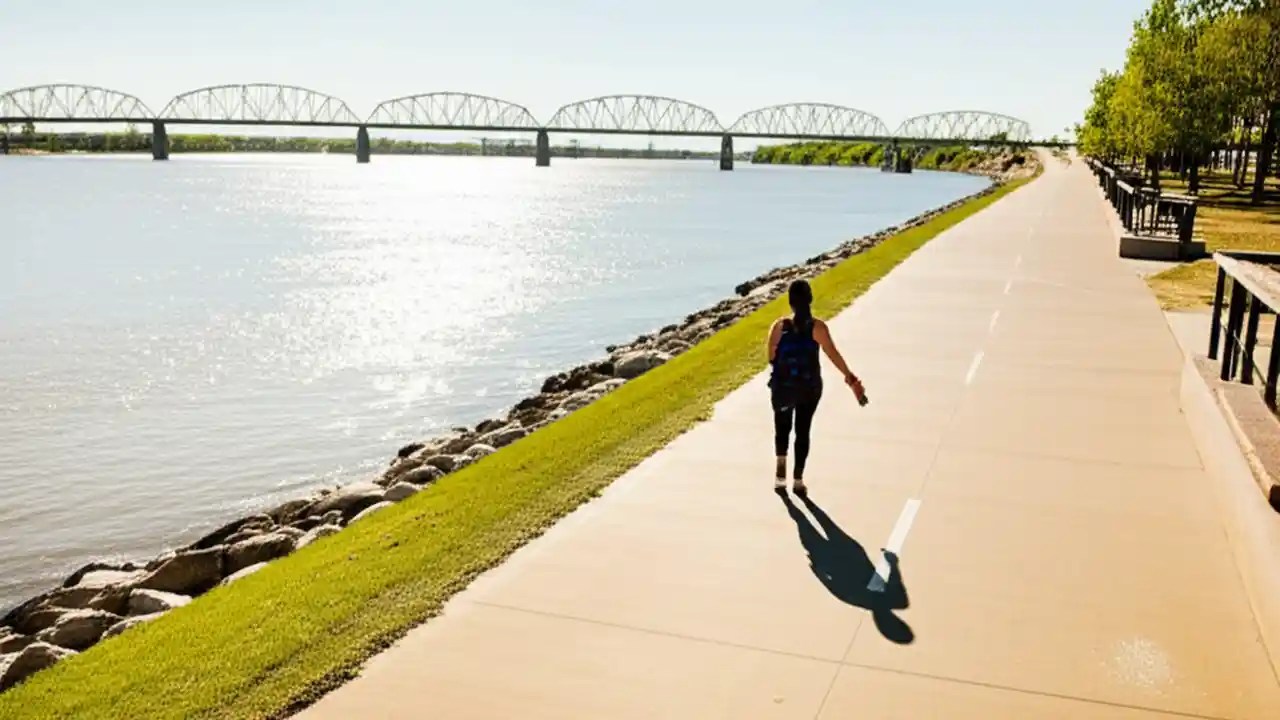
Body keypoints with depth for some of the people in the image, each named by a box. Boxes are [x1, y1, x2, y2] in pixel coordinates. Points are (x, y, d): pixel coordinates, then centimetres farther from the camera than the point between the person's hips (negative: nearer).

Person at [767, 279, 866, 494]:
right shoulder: (818, 327, -11)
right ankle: (798, 479, 14)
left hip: (783, 386, 0)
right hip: (810, 387, 0)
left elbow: (771, 358, -6)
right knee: (803, 431, 12)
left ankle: (781, 463, -5)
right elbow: (834, 356, -9)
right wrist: (850, 378, 2)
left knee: (782, 428, 19)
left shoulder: (779, 326, -10)